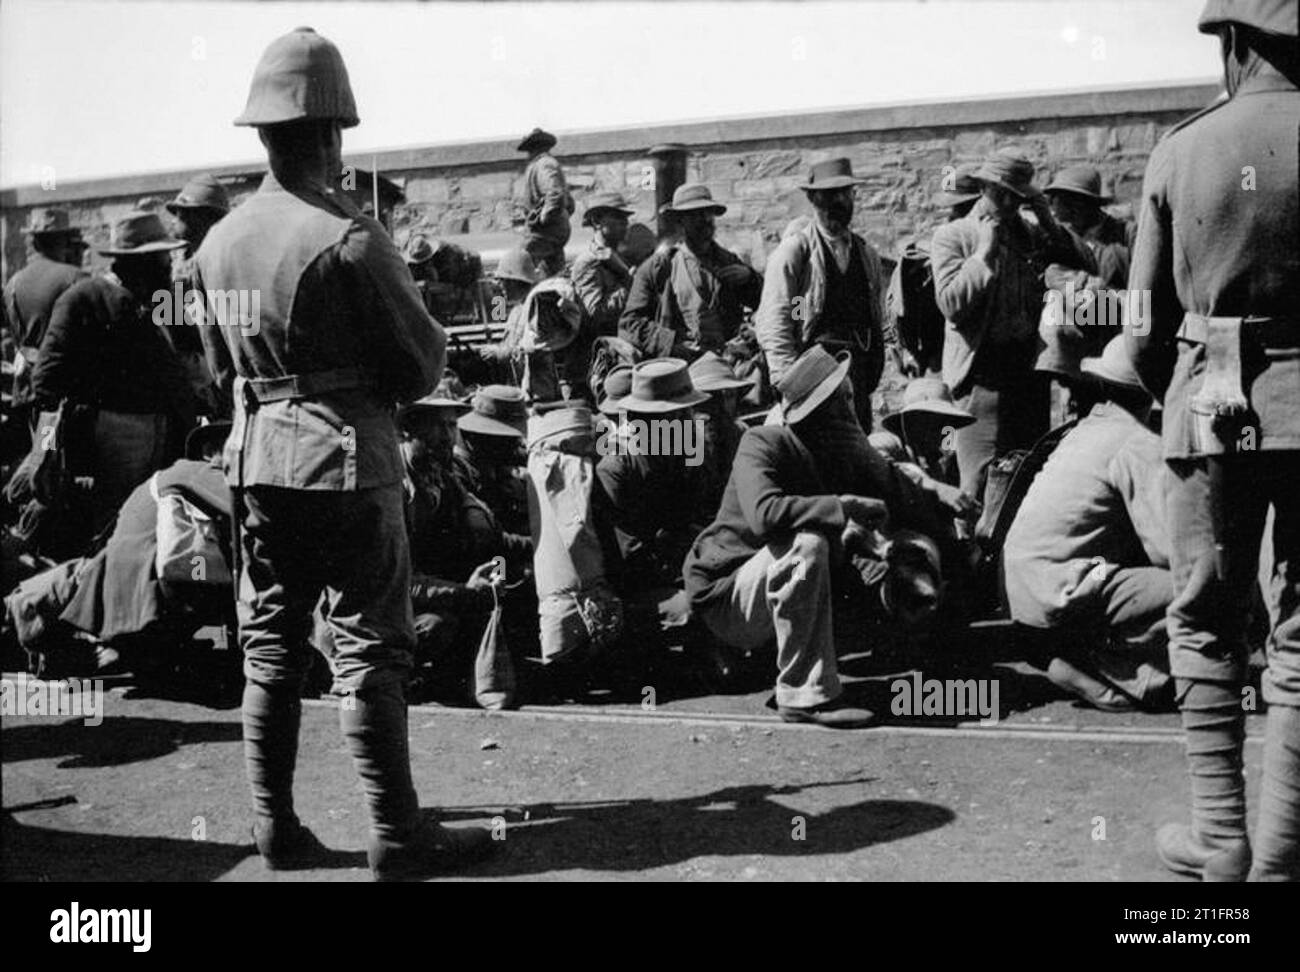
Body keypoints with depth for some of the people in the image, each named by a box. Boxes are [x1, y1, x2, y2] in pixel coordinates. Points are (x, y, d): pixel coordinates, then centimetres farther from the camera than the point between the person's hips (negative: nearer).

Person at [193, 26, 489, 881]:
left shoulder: (219, 242, 5)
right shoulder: (350, 239, -15)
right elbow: (421, 367, -10)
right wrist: (433, 334, 11)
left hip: (257, 459, 6)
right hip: (346, 461, -6)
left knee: (270, 645, 12)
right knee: (369, 650, 0)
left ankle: (277, 828, 19)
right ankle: (397, 835, 5)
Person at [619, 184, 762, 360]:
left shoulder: (729, 262, 19)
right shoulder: (657, 267, 8)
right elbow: (629, 324, 4)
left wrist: (749, 277, 1)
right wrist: (672, 344, -9)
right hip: (679, 363, -4)